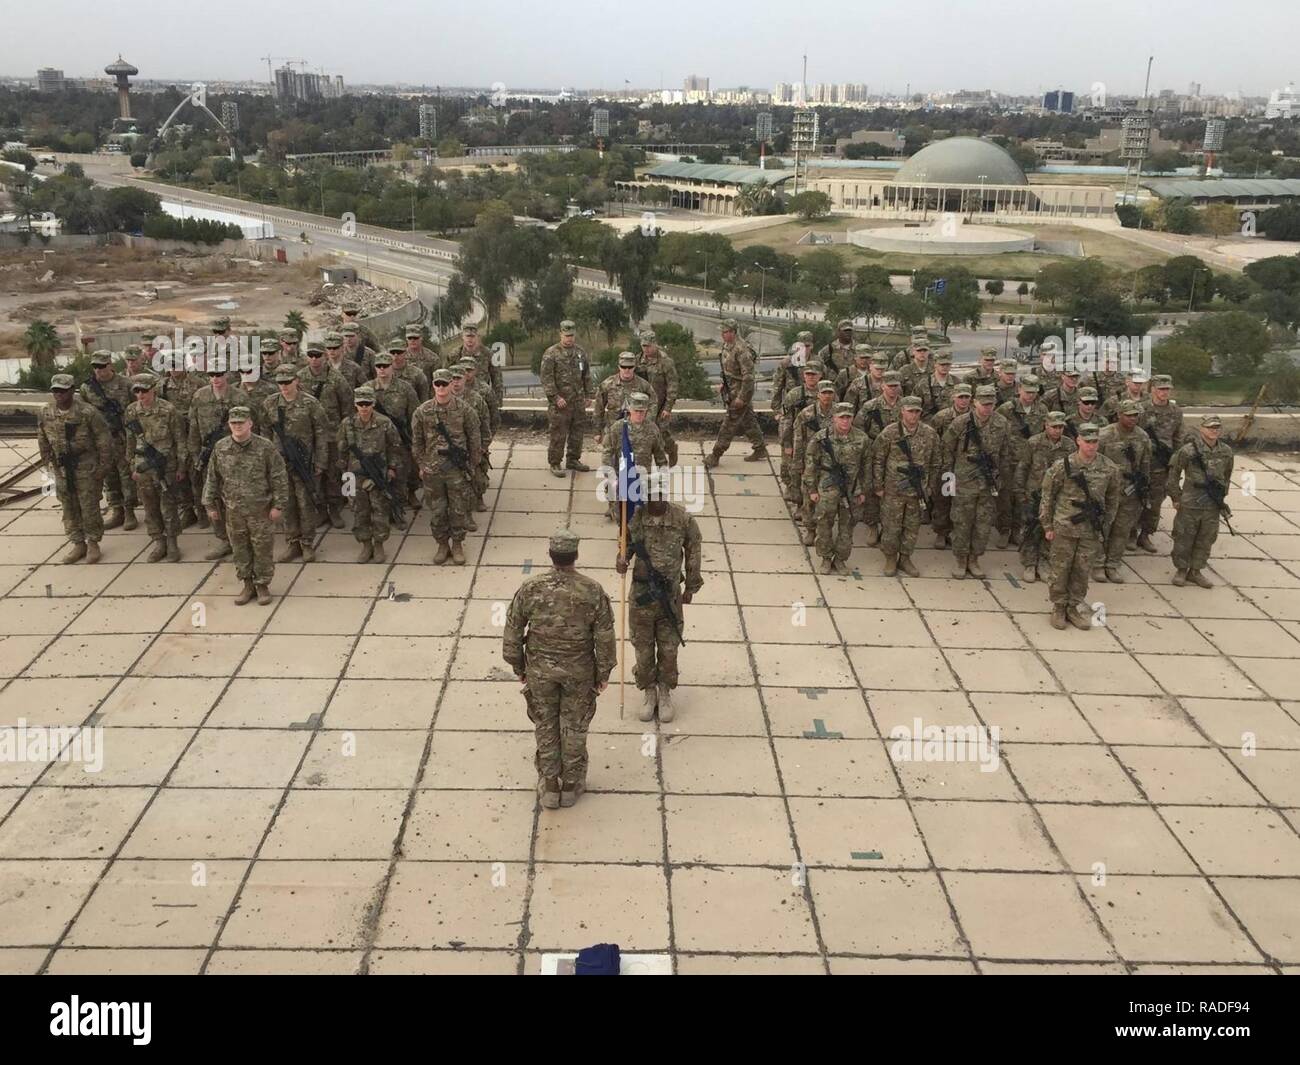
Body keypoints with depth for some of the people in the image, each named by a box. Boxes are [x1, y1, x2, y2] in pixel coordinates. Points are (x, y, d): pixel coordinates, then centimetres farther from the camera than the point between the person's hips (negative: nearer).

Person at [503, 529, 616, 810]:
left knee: (546, 726, 17)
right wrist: (603, 673, 2)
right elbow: (605, 638, -12)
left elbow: (513, 631, -8)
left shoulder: (530, 588, -17)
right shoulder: (593, 591, -19)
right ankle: (571, 786, 31)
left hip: (540, 669, 1)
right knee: (574, 726, 17)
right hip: (579, 670, 0)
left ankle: (549, 787, 28)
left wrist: (518, 667, 7)